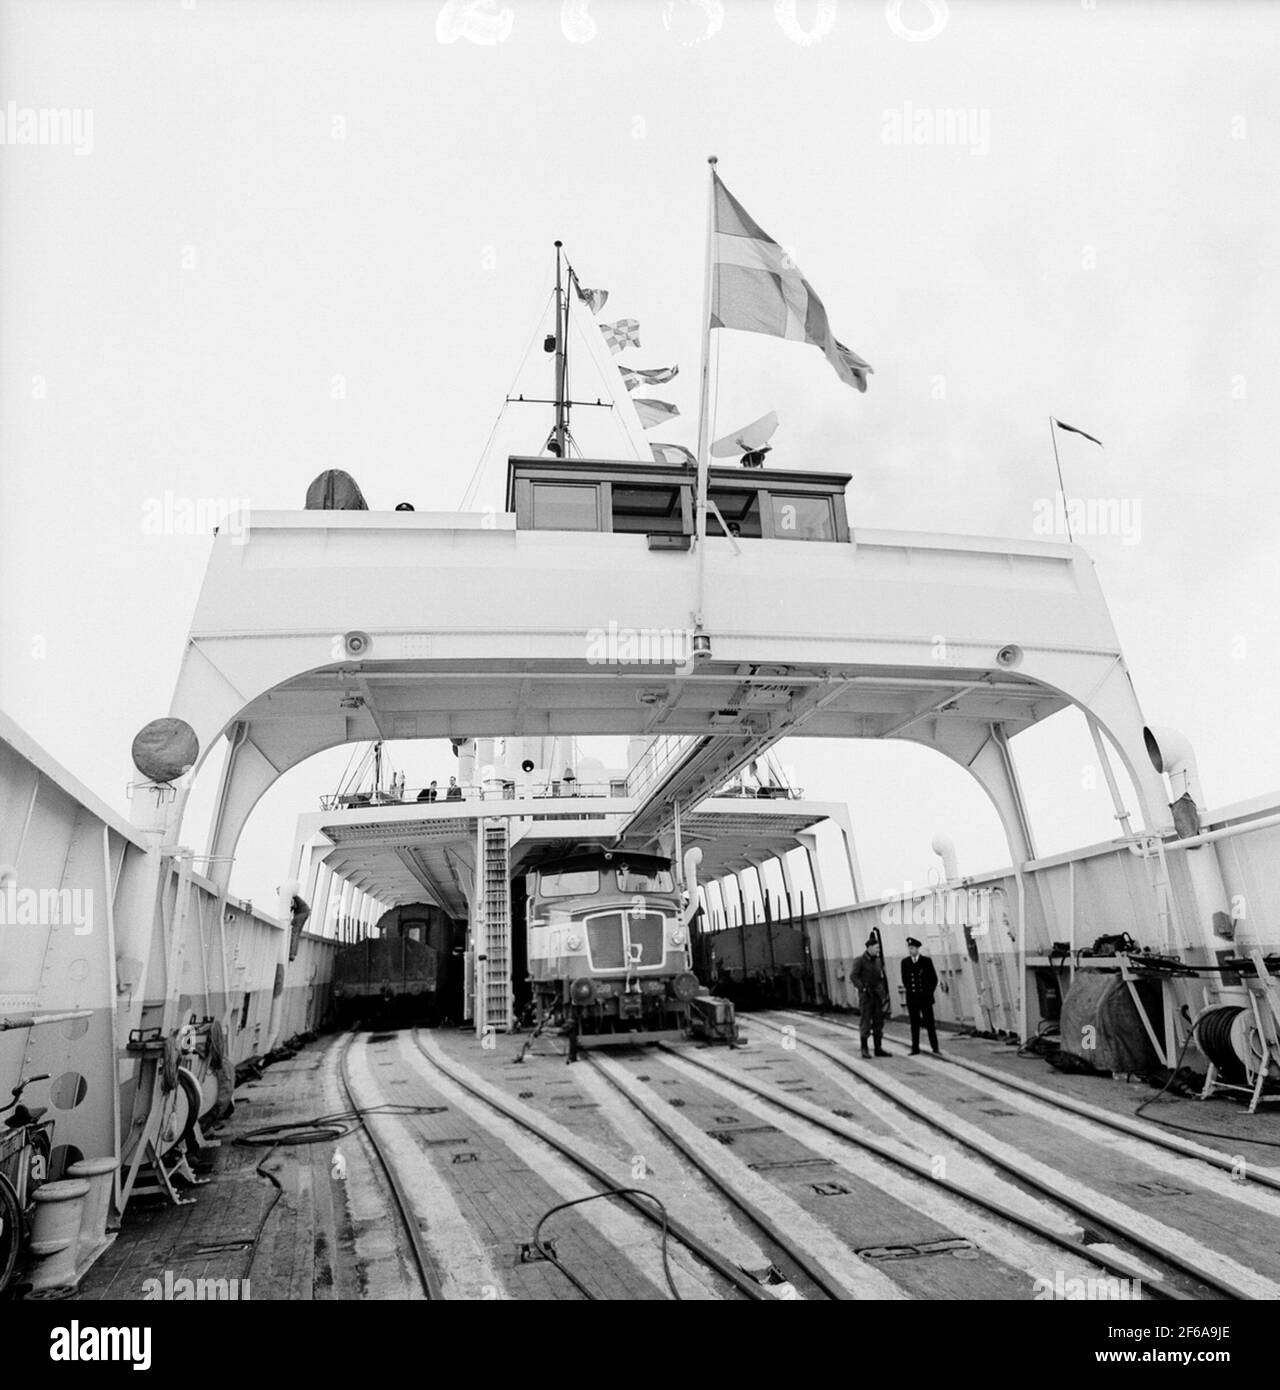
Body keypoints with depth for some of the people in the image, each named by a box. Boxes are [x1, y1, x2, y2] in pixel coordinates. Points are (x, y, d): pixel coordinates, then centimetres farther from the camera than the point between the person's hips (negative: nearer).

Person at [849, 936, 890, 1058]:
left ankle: (878, 1048, 15)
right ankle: (864, 1049, 7)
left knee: (879, 1022, 8)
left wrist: (885, 993, 12)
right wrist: (863, 988, -22)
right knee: (865, 1022, -1)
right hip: (866, 996, -6)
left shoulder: (878, 960, 9)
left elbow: (883, 977, 16)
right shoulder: (860, 961, -8)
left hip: (878, 995, 6)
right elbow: (853, 976, -14)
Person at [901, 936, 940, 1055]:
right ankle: (915, 1048, 10)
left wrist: (929, 992, 5)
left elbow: (934, 978, 5)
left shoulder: (926, 961, -2)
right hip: (911, 998, 2)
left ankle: (935, 1047, 10)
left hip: (925, 997, -2)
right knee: (914, 1024, 4)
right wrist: (909, 990, 11)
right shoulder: (905, 962, 4)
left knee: (929, 1023, 0)